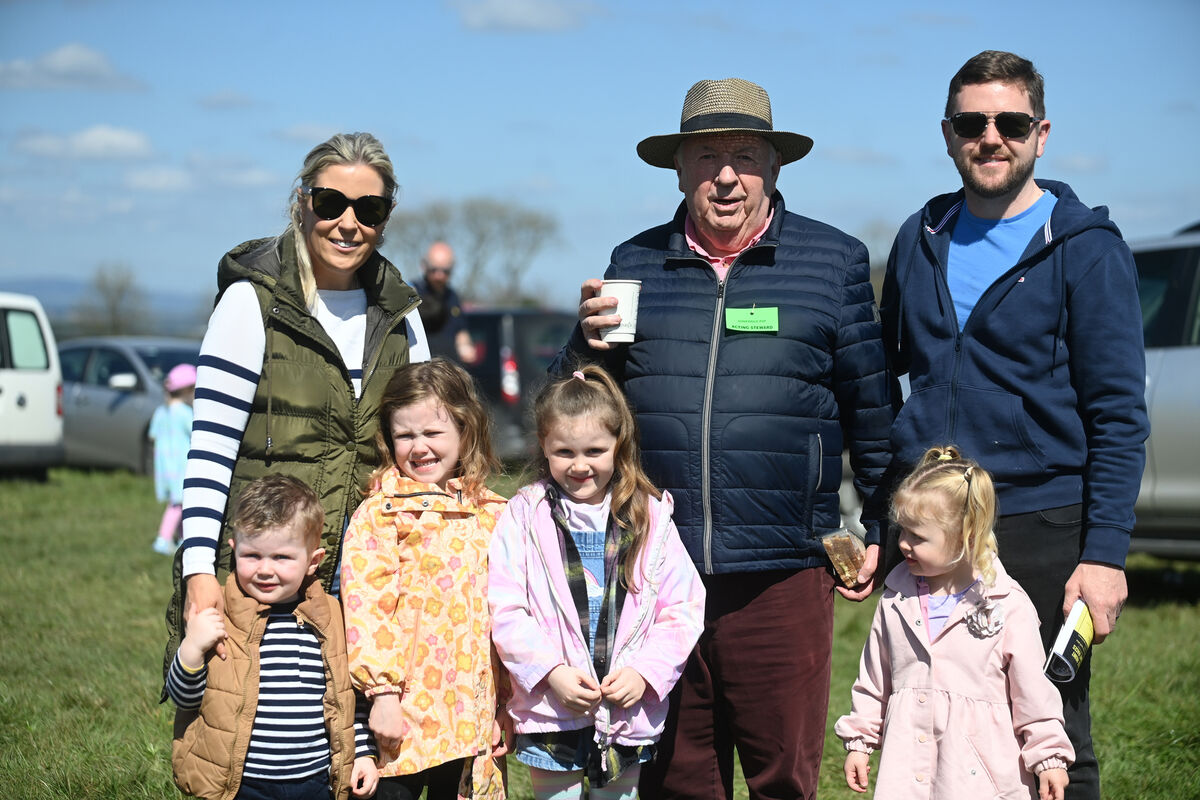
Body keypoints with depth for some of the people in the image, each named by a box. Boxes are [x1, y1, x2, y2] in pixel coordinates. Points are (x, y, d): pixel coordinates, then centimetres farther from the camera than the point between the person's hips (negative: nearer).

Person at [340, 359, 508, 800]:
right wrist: (382, 693, -16)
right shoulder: (380, 514, -6)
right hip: (406, 707, -4)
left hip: (472, 707, 4)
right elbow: (366, 606, -12)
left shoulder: (492, 514, 8)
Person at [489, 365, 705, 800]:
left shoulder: (651, 516, 2)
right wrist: (551, 671, -18)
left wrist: (645, 671, -12)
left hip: (628, 711, 2)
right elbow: (505, 611, -7)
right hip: (550, 709, -1)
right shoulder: (524, 517, -3)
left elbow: (684, 609, 1)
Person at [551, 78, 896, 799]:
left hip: (782, 574, -2)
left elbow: (873, 409, 9)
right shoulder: (635, 264, 11)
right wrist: (588, 345, -5)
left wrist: (881, 532, 8)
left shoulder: (835, 261, 5)